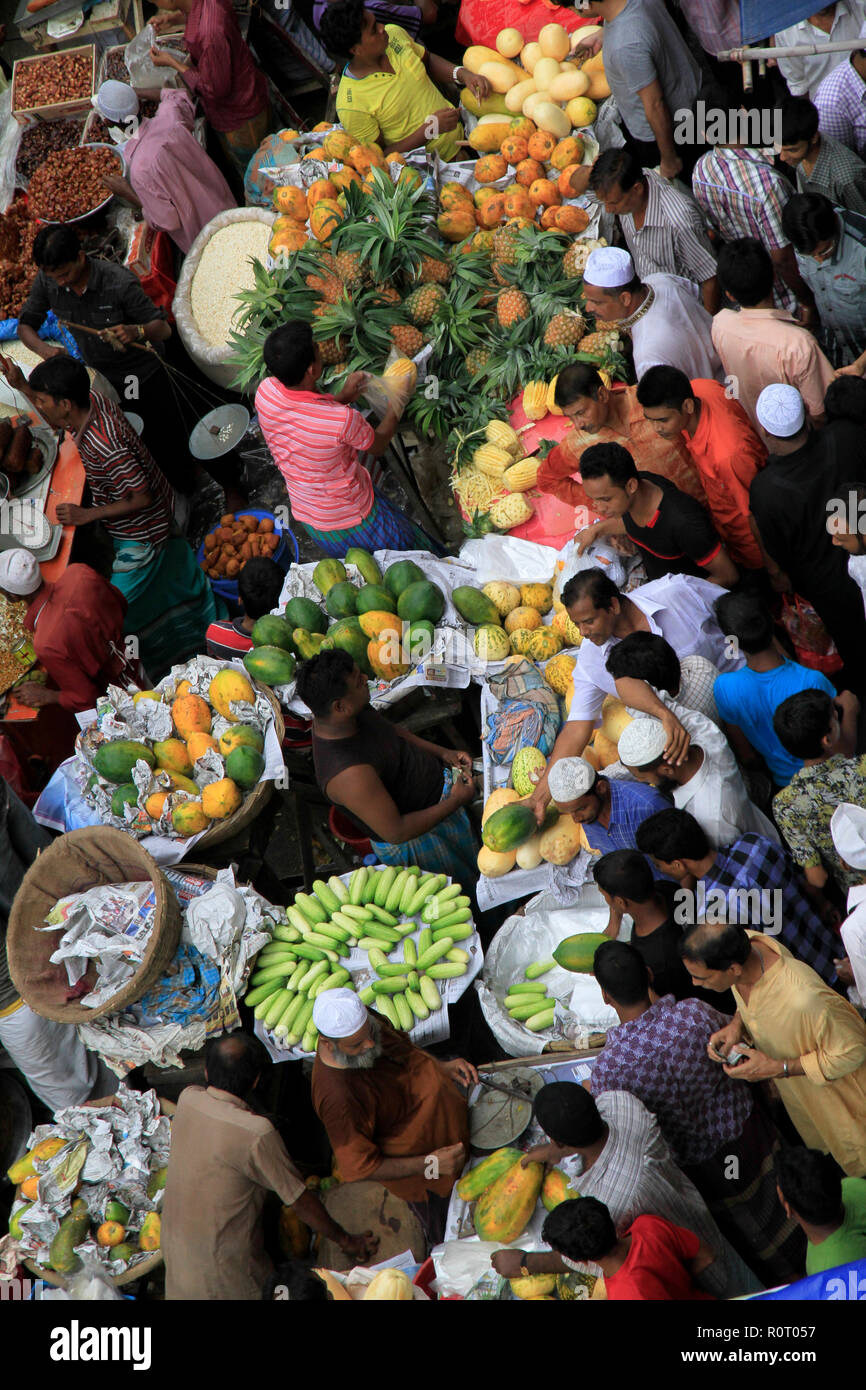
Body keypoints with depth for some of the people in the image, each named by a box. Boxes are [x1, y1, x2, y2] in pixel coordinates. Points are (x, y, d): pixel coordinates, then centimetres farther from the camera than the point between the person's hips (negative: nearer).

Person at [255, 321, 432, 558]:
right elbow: (379, 446, -11)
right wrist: (394, 412, 7)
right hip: (351, 526, -6)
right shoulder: (342, 420, -37)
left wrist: (342, 398, 6)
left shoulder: (265, 392, -20)